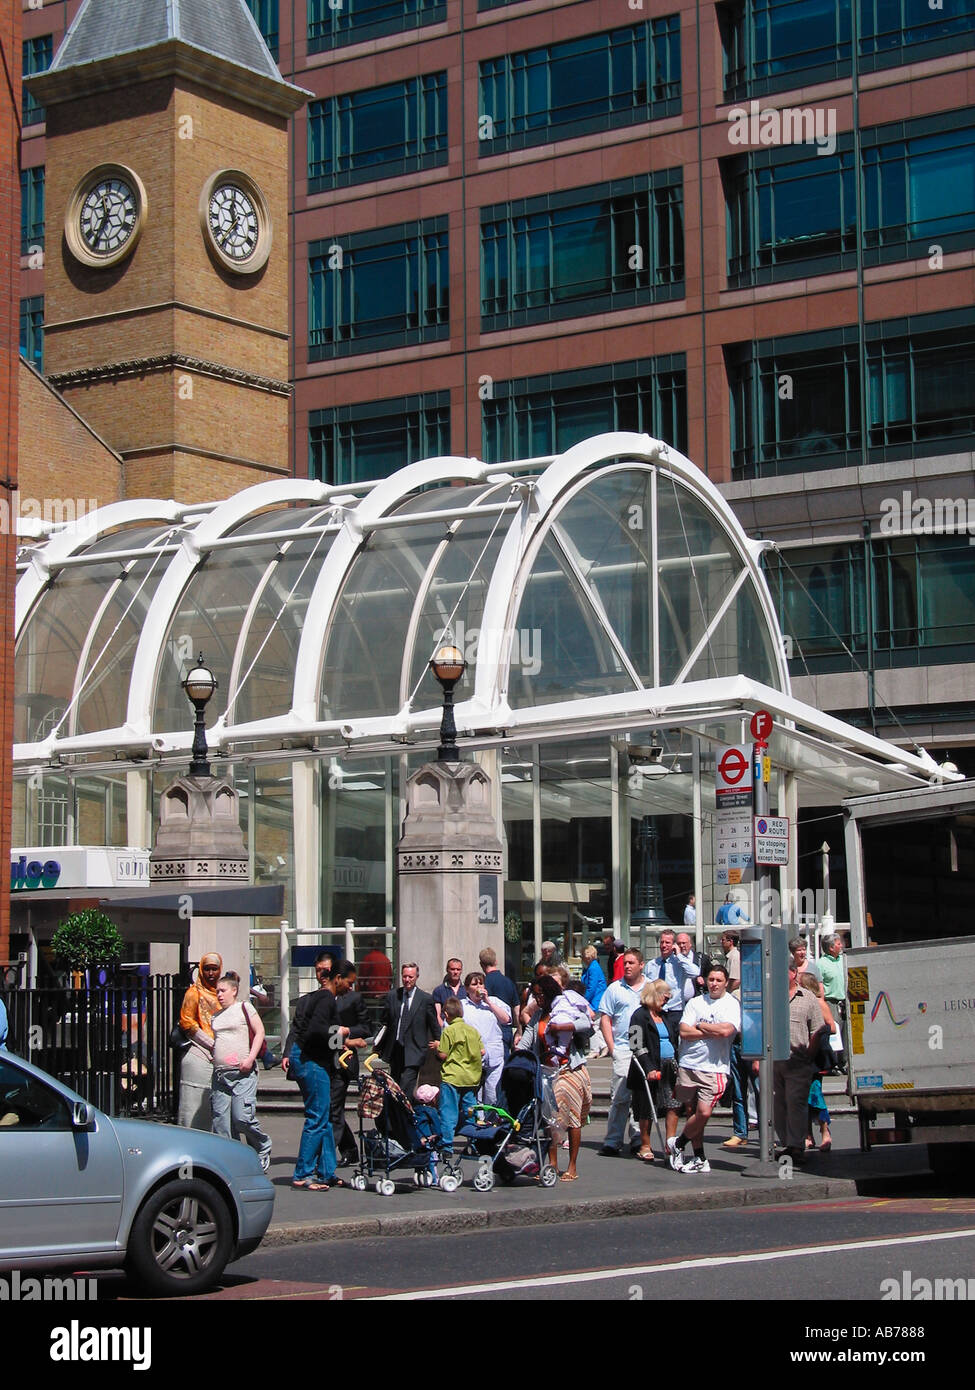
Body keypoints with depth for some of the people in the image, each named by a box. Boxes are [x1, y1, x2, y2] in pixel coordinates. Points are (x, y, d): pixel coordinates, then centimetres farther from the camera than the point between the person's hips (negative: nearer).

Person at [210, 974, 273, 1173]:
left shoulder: (245, 1008, 2)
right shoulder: (216, 1016, 20)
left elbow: (259, 1032, -2)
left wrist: (250, 1058, -12)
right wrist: (213, 1054, 11)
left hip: (243, 1073, -6)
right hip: (220, 1073, 6)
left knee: (242, 1117, -14)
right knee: (220, 1121, -1)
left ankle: (263, 1149, 10)